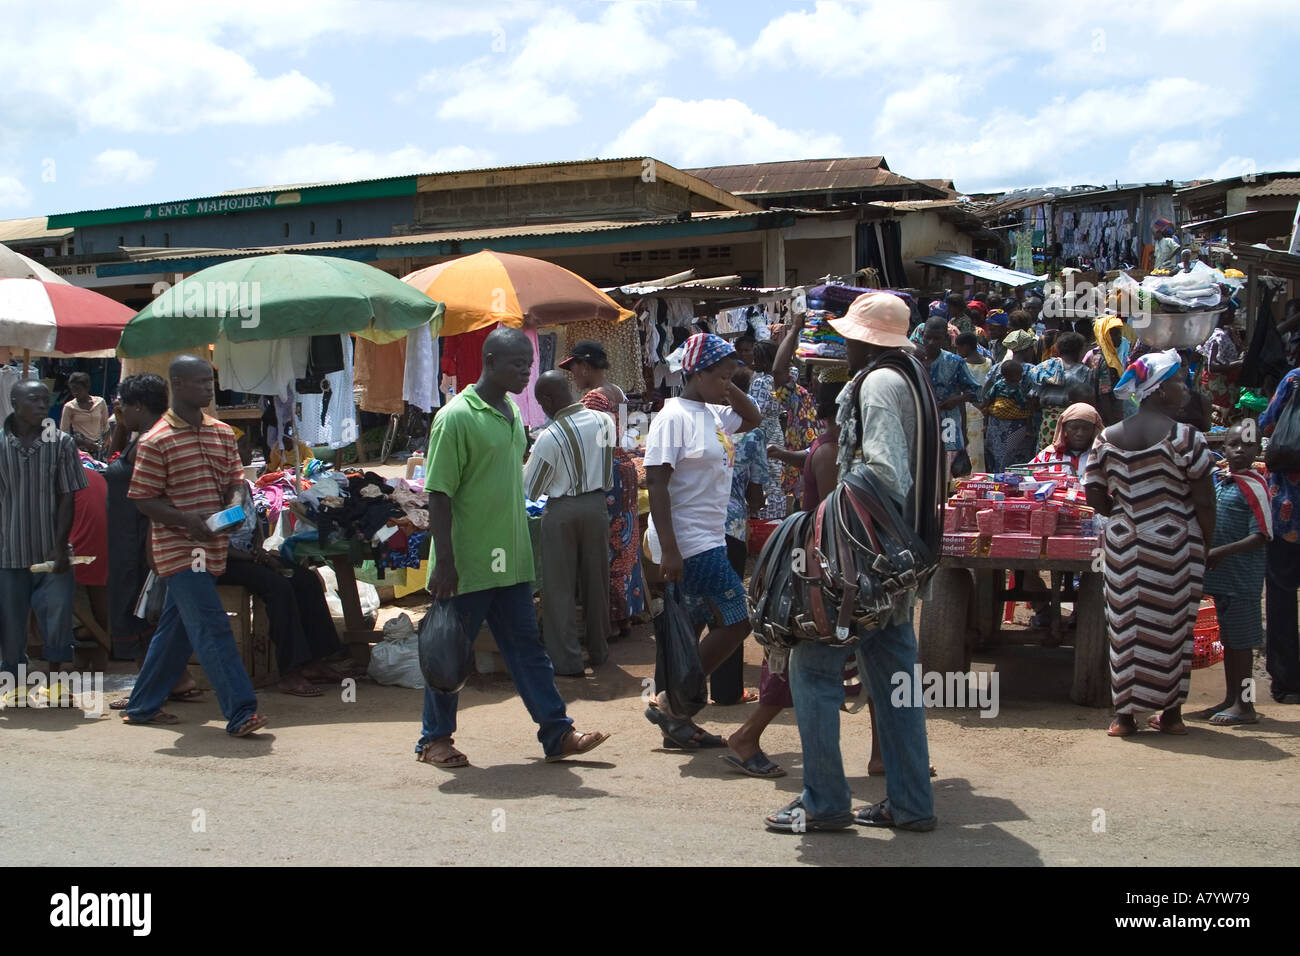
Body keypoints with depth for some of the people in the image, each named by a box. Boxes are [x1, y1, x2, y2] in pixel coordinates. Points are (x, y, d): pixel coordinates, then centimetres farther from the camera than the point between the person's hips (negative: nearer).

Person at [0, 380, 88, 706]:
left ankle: (51, 676, 13)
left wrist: (60, 547, -8)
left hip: (51, 551, 0)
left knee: (58, 612, -2)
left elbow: (67, 497, -1)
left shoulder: (61, 443, -2)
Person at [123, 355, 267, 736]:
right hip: (179, 548, -7)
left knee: (176, 629, 14)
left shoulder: (223, 433, 10)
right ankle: (240, 712, -13)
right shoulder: (156, 441, -9)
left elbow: (235, 480, 14)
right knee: (212, 629, -12)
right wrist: (187, 520, -21)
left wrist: (235, 504, -8)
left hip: (212, 548, 7)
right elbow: (143, 499, -9)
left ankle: (142, 706, 27)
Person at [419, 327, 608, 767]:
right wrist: (444, 562, -19)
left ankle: (557, 733, 13)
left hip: (509, 560, 8)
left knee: (526, 646, 9)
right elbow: (438, 494, -16)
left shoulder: (512, 412, 11)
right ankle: (434, 739, 18)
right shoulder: (456, 417, -14)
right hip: (467, 562, -7)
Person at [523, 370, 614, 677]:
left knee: (560, 586, 5)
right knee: (596, 580, 16)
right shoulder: (604, 421, -3)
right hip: (597, 505, 5)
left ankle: (566, 660, 8)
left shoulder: (549, 437, -19)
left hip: (562, 511, -5)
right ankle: (598, 649, 27)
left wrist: (529, 459, 10)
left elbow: (530, 490, -7)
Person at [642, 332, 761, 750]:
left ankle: (677, 721, 18)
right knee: (736, 622, -9)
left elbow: (752, 417, 32)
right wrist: (669, 549, -24)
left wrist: (730, 387, 12)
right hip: (688, 544, -9)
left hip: (709, 541, 9)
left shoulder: (713, 414, 13)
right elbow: (657, 483, -18)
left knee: (689, 629, 11)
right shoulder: (674, 417, -13)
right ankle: (669, 702, -2)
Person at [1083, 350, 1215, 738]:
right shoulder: (1185, 437, -11)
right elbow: (1205, 502, -9)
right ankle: (1171, 713, 18)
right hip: (1174, 545, -3)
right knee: (1173, 625, 9)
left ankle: (1124, 714, 11)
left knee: (1125, 625, 9)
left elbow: (1095, 497, 2)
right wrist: (1205, 546, 3)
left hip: (1124, 543, 3)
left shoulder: (1107, 438, 0)